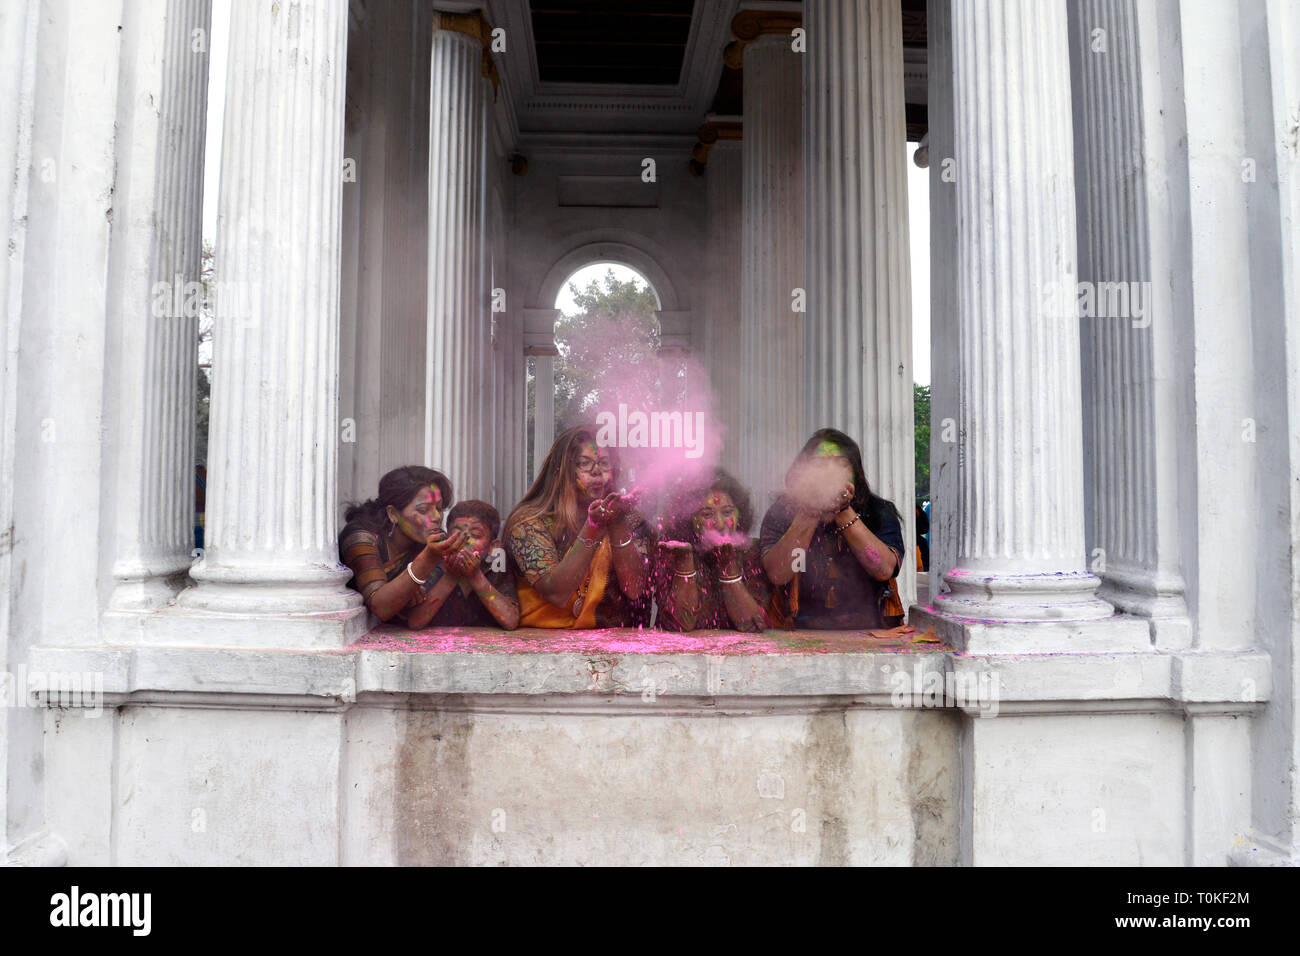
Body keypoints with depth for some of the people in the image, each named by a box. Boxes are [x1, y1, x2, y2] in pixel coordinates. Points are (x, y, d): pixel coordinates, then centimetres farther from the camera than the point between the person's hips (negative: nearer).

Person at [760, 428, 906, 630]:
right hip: (801, 633, -1)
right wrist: (811, 512, -12)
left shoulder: (879, 511, 6)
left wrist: (843, 511, -11)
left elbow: (885, 570, -10)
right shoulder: (782, 512, 4)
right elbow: (777, 575, -10)